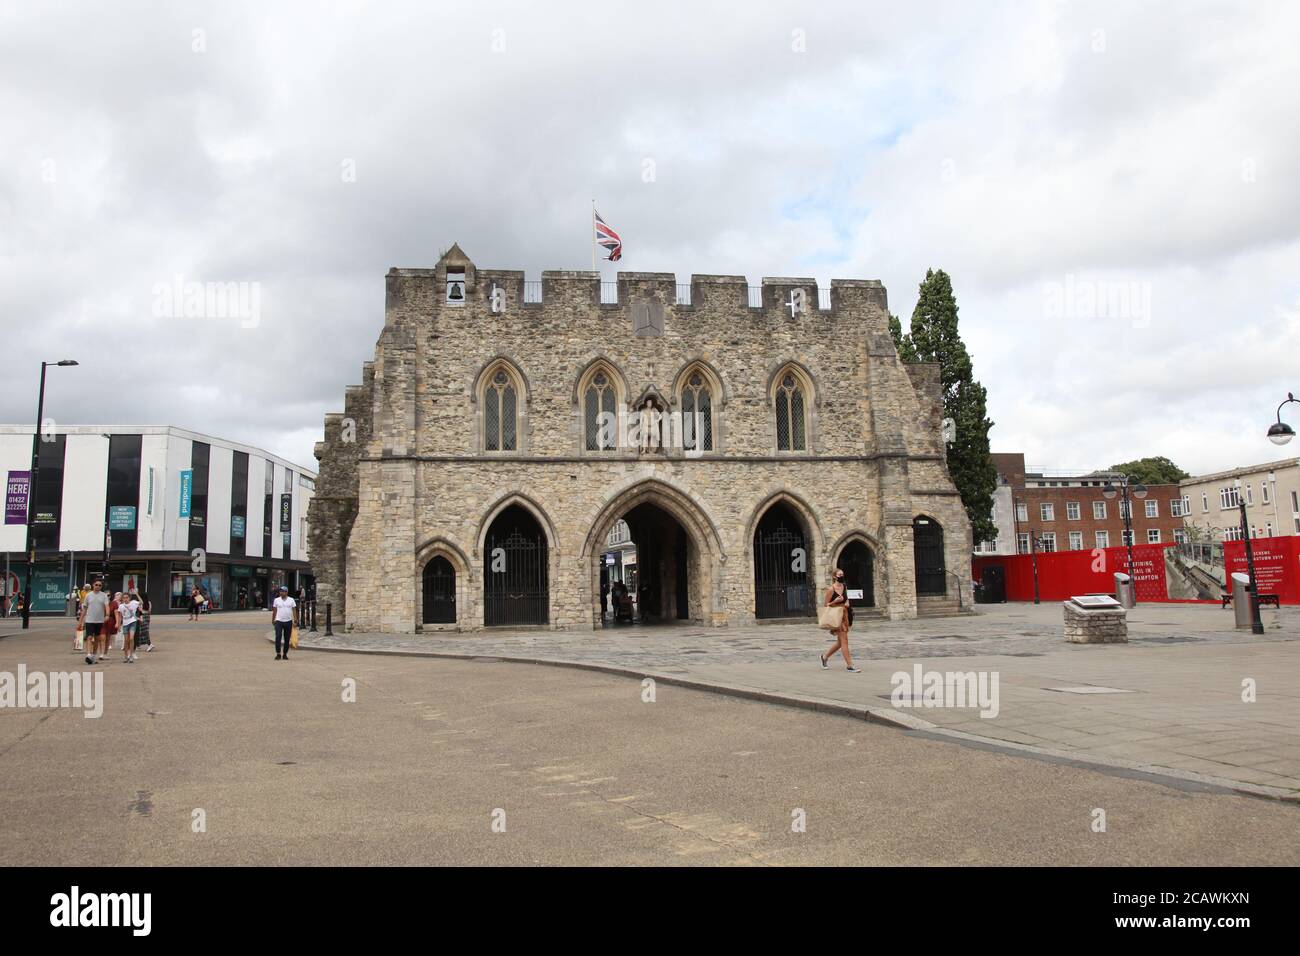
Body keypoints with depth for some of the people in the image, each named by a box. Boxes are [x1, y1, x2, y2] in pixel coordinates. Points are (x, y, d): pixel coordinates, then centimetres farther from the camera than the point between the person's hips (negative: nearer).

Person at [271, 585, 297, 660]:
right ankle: (278, 654, -6)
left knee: (287, 639, 6)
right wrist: (273, 620, 9)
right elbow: (274, 611, 9)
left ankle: (285, 654, 14)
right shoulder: (276, 600, 3)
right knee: (278, 637, -12)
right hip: (279, 621, -1)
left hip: (288, 622, 1)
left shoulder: (291, 600, 2)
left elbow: (294, 611, 2)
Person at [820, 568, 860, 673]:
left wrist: (847, 603, 3)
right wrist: (835, 601, -22)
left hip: (845, 616, 8)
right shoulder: (831, 589, -10)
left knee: (840, 642, 13)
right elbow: (826, 605, -6)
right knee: (844, 640, -10)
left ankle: (825, 656, 33)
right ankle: (850, 666, -7)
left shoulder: (844, 587, 9)